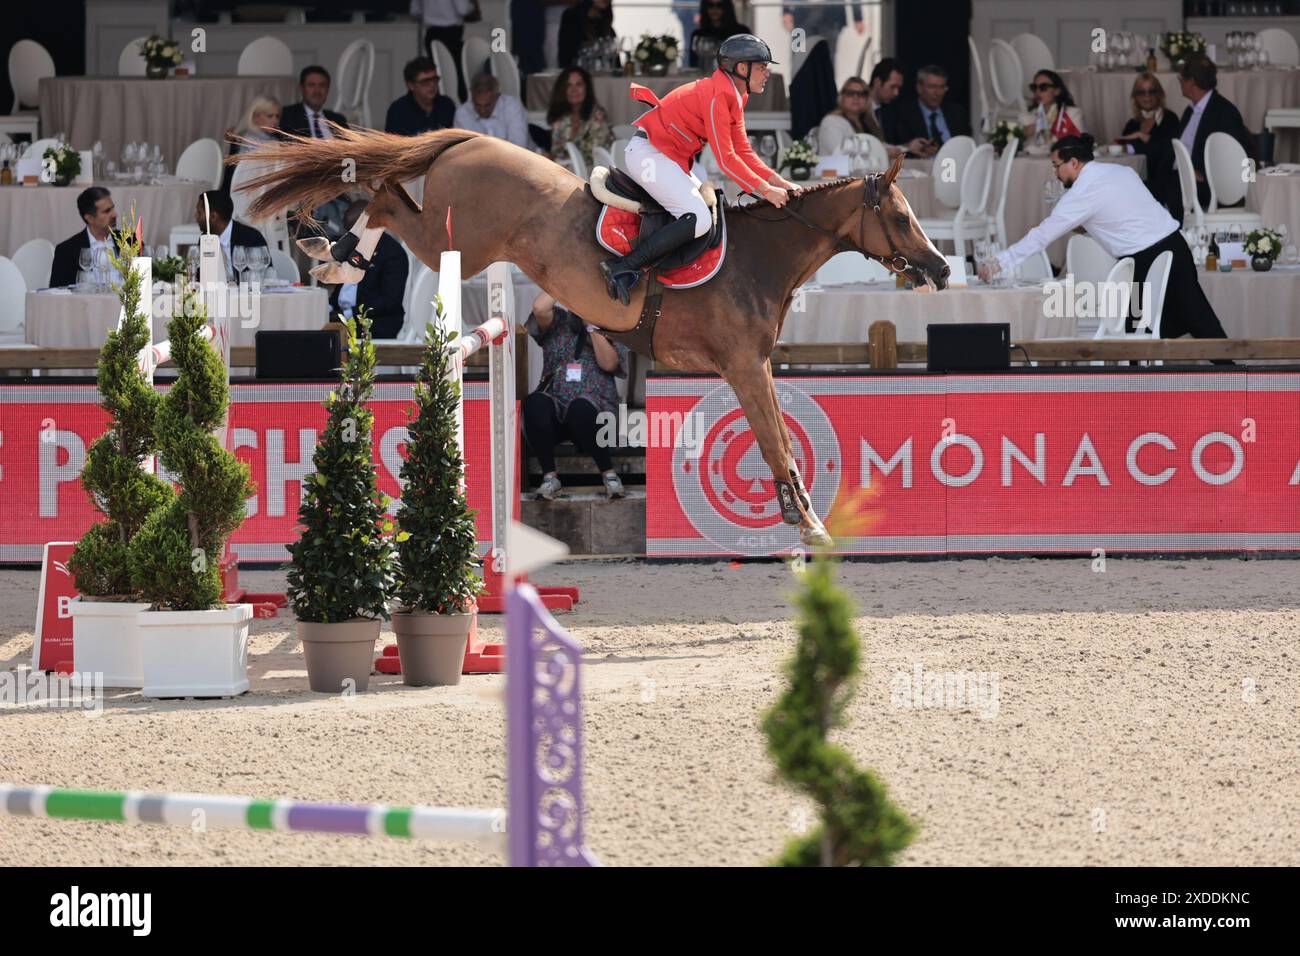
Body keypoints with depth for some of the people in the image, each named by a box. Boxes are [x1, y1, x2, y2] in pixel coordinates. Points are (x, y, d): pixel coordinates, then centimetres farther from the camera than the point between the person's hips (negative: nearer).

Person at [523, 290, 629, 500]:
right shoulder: (558, 321, 14)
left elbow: (608, 363, -6)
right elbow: (540, 308, -9)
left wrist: (593, 325, -6)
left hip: (595, 407, -1)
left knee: (580, 408, -39)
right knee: (534, 404, -35)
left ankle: (609, 474, -25)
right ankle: (549, 475, -25)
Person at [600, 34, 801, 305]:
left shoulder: (734, 96, 13)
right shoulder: (718, 95, -19)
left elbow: (743, 151, 13)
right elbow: (726, 159, -21)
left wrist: (778, 182, 2)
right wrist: (766, 191, -16)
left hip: (671, 158, 11)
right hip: (648, 154, -11)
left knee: (709, 203, 20)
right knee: (699, 219, -22)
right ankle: (624, 268, -24)